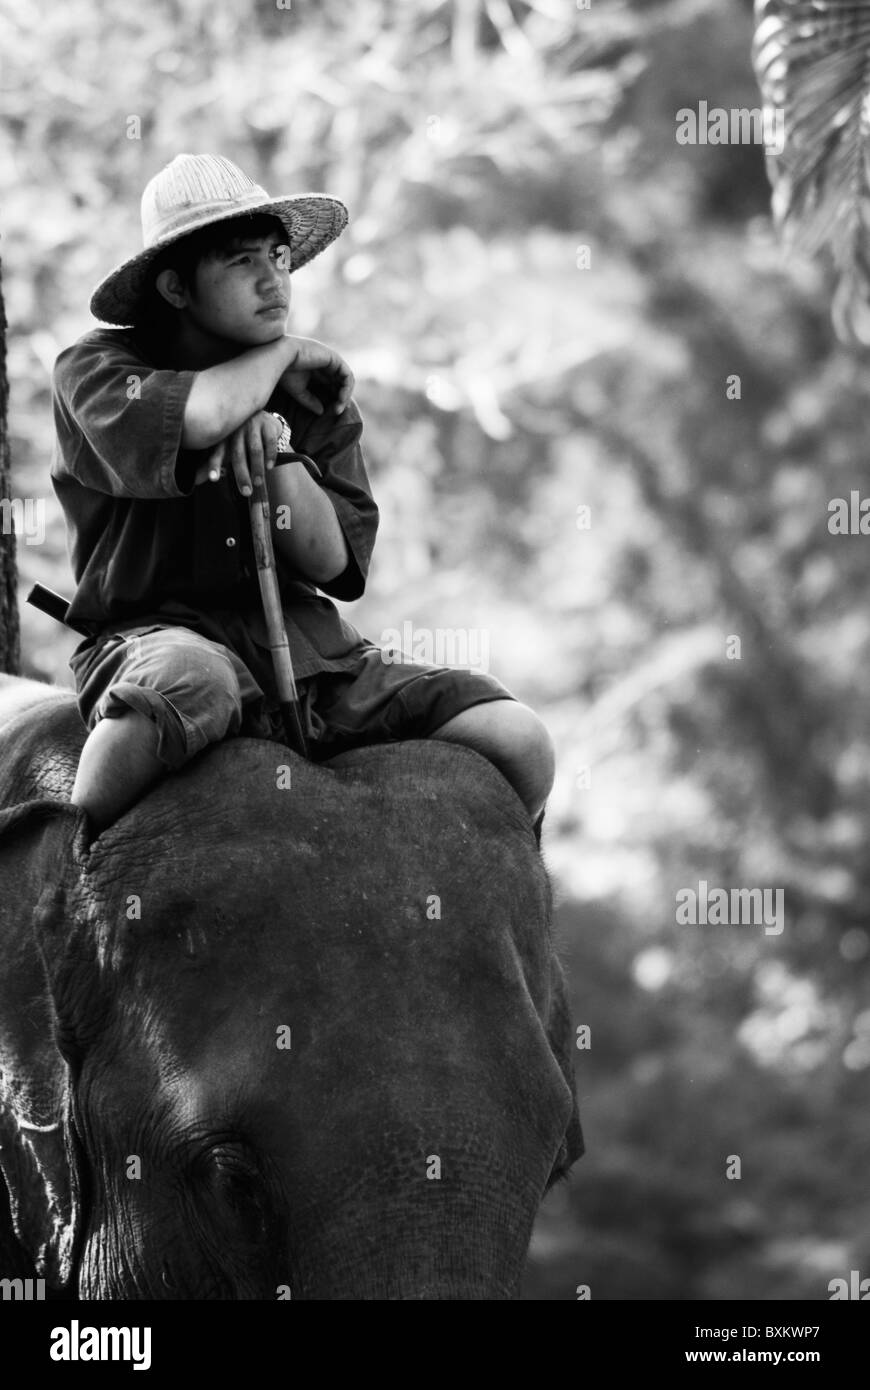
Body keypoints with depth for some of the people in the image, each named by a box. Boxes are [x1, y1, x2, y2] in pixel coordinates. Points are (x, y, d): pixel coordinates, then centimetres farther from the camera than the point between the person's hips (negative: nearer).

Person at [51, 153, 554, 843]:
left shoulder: (317, 393, 16)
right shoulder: (96, 367, 2)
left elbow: (332, 563, 6)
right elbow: (198, 419, -22)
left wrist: (279, 455, -11)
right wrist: (282, 353, -1)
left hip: (306, 645, 5)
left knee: (521, 744, -14)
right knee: (187, 688, -45)